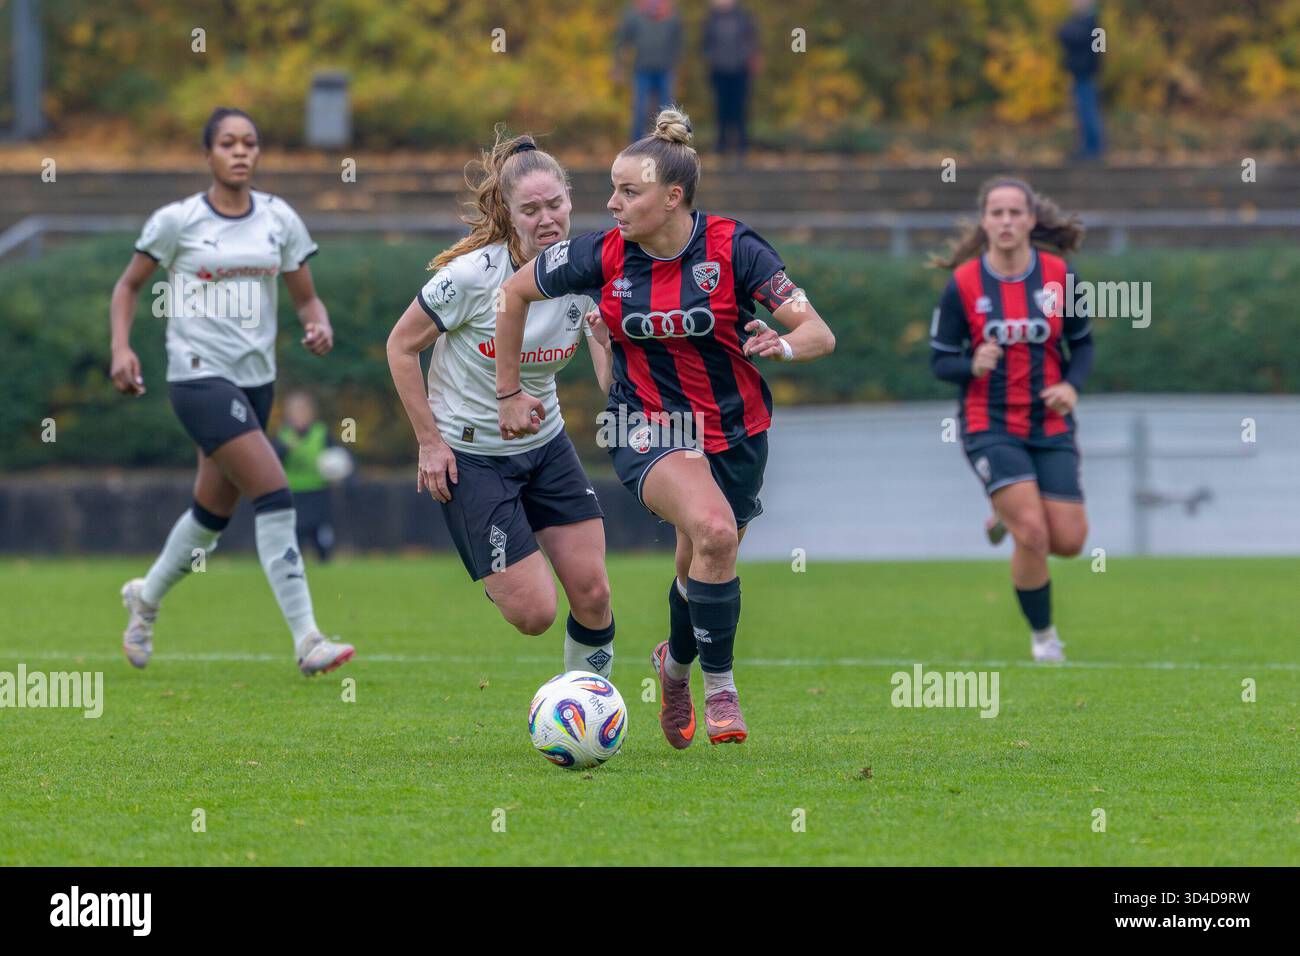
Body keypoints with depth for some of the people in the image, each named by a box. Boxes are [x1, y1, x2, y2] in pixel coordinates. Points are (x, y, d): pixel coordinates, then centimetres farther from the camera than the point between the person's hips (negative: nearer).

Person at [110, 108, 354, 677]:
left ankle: (145, 598, 43)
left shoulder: (279, 219, 5)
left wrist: (320, 327, -13)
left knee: (214, 511, 15)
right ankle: (306, 641, -20)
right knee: (274, 495, -19)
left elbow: (306, 298, 9)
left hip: (256, 378, 6)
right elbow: (129, 286, 6)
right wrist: (121, 347, -8)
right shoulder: (177, 221, -5)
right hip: (199, 375, -6)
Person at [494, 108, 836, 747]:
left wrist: (785, 345, -39)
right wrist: (509, 391, 8)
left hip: (734, 430, 1)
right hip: (649, 430, -1)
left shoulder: (732, 248, -15)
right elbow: (515, 293, 6)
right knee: (714, 530, -29)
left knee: (705, 569, 14)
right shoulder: (603, 256, -10)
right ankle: (719, 687, -12)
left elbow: (819, 334, -17)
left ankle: (676, 662, 50)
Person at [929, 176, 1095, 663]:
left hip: (1050, 426, 3)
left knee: (1068, 541, -2)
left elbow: (1082, 343, 9)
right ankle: (1042, 633, 6)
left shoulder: (1059, 276, -3)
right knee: (1033, 535, -17)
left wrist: (1072, 385, -11)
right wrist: (973, 366, -25)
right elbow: (940, 360, -3)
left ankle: (1009, 514, 32)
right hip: (990, 427, -3)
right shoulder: (963, 284, -9)